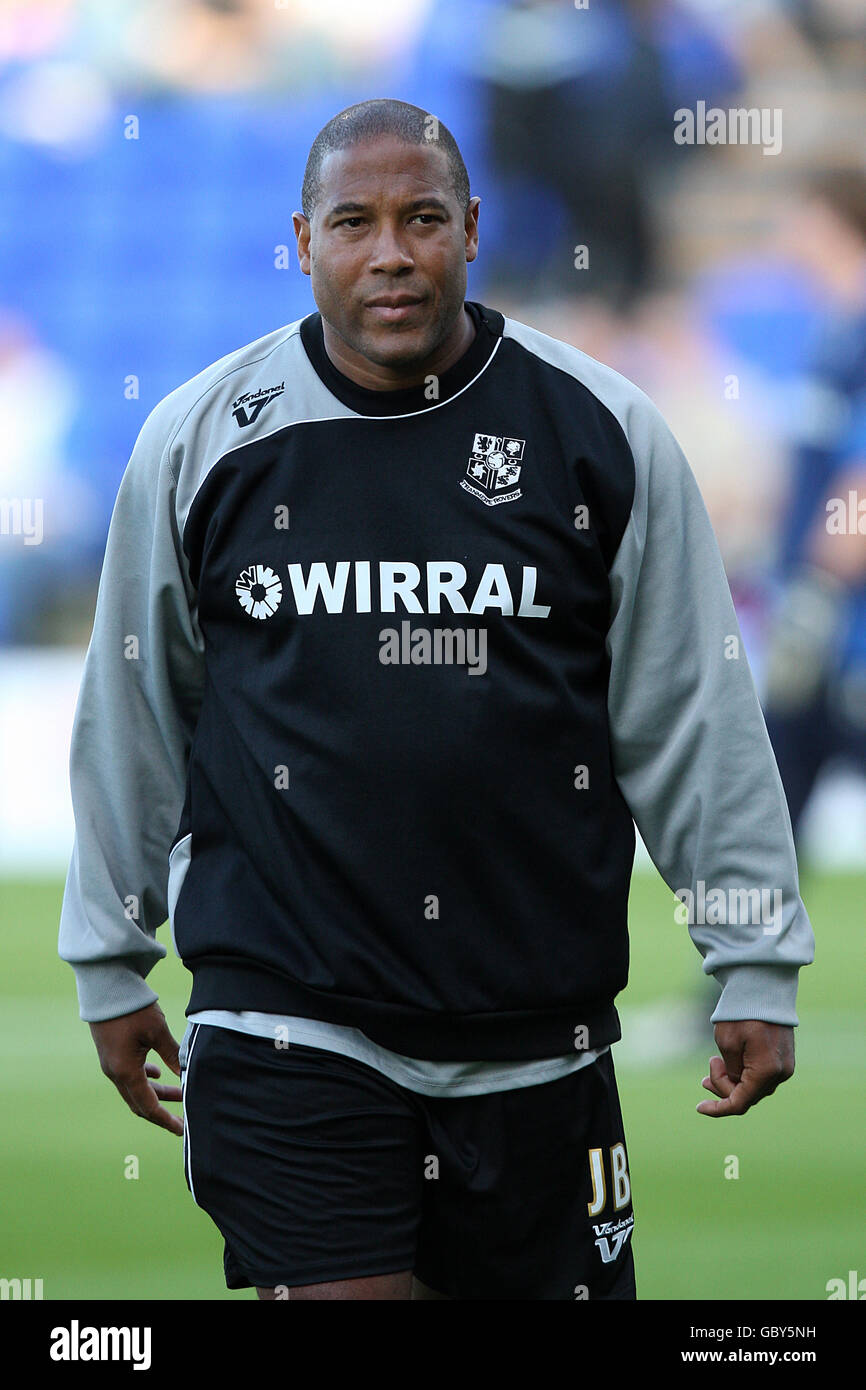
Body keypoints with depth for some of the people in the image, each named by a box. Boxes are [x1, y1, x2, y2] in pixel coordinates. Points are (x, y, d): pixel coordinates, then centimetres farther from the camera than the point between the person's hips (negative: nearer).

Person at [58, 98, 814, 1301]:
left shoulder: (600, 431, 2)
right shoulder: (202, 438, 3)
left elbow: (692, 712, 7)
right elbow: (130, 717, 14)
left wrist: (756, 963, 6)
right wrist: (112, 964, 18)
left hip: (539, 1040, 1)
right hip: (286, 1013, -1)